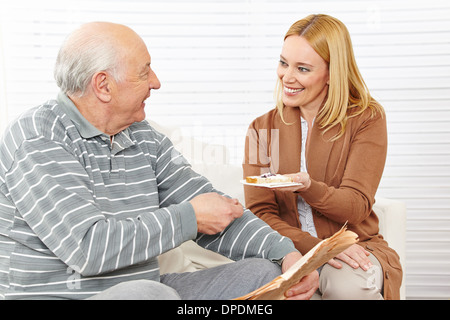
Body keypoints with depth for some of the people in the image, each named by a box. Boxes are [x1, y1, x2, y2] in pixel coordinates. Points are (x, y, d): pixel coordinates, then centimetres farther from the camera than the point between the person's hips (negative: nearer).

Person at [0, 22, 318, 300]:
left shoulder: (144, 137, 8)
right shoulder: (36, 139, -14)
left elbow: (217, 212, 7)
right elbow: (88, 248, -25)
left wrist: (285, 252, -8)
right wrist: (190, 217, -16)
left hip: (145, 289, 6)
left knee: (264, 273, -4)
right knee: (147, 293, -35)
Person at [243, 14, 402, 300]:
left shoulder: (367, 119, 2)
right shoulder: (262, 129, 7)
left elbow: (356, 206, -7)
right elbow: (260, 212, -1)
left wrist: (307, 187, -29)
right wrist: (315, 247, -19)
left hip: (353, 247, 0)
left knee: (347, 285, -34)